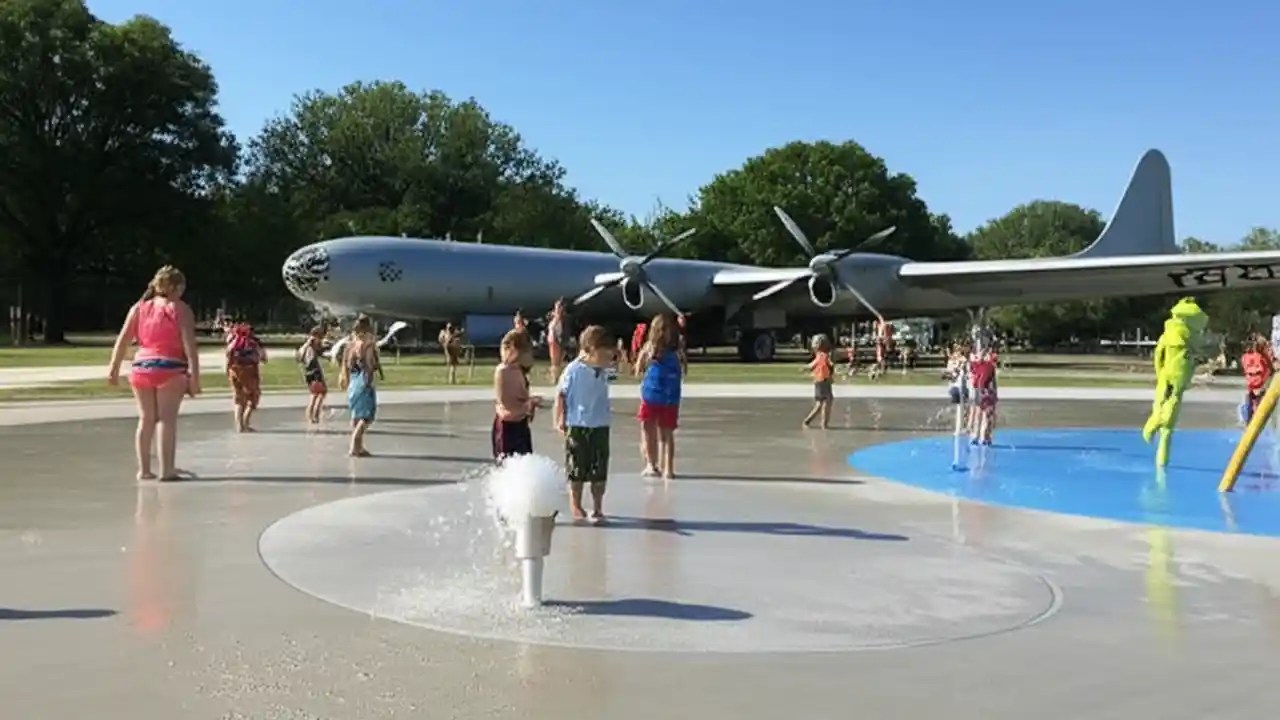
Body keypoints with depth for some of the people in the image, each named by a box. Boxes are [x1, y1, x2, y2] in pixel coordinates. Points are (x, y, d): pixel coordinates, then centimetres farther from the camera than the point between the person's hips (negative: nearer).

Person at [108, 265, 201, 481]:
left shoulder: (138, 308, 13)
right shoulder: (180, 309, 0)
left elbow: (123, 340, 8)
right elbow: (189, 345, -8)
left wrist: (114, 367, 11)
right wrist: (194, 376, -8)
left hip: (141, 367, 5)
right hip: (170, 369, -5)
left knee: (146, 420, 13)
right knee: (167, 419, -4)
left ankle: (144, 469, 15)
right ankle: (166, 470, -7)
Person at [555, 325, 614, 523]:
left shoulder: (603, 372, 2)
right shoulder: (573, 370, -15)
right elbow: (560, 395, -8)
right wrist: (559, 420, -7)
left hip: (600, 427, 5)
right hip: (577, 427, -4)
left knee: (599, 470, 7)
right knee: (577, 469, 7)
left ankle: (597, 508, 18)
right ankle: (575, 506, 23)